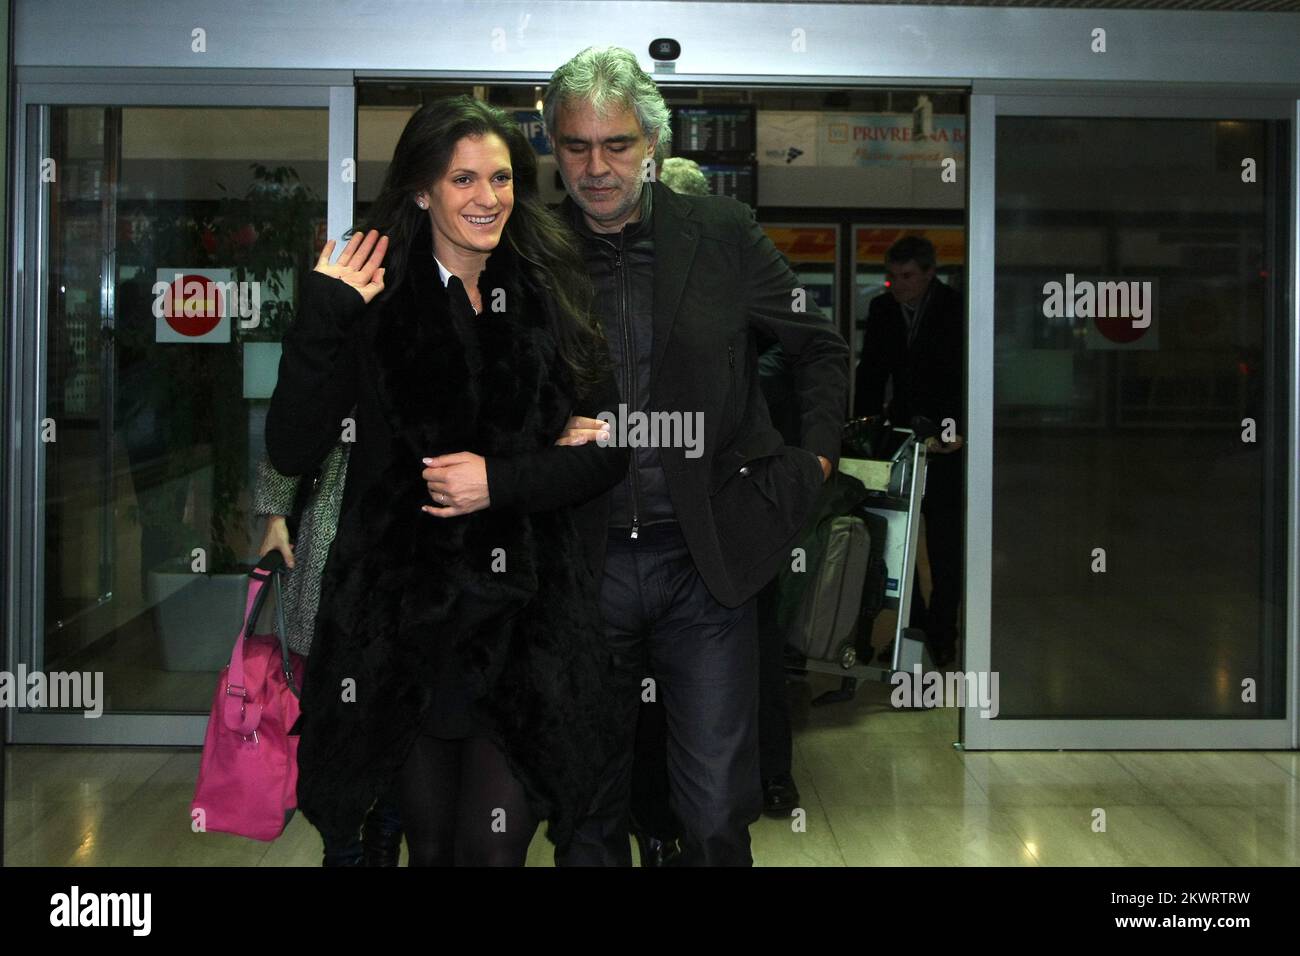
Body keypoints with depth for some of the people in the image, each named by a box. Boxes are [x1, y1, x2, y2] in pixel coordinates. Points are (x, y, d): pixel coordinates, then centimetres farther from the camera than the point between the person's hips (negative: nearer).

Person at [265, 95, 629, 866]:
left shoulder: (552, 296, 5)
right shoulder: (372, 302, -1)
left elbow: (608, 451, 4)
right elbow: (292, 450, -10)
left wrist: (501, 481, -11)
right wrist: (325, 313, -17)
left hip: (527, 614, 1)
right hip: (405, 616, 0)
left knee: (497, 844, -5)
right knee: (431, 841, 13)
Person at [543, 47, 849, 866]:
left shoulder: (722, 232, 1)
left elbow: (822, 350, 10)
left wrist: (814, 464, 1)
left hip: (705, 563, 0)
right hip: (579, 565, 1)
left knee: (717, 815, 3)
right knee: (587, 810, 12)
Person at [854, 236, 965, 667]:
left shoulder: (956, 309, -10)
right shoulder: (882, 309, 5)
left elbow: (965, 375, -15)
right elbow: (871, 372, 9)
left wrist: (954, 430, -25)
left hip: (947, 438, -4)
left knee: (944, 542, 0)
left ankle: (942, 631, 9)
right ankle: (911, 624, 13)